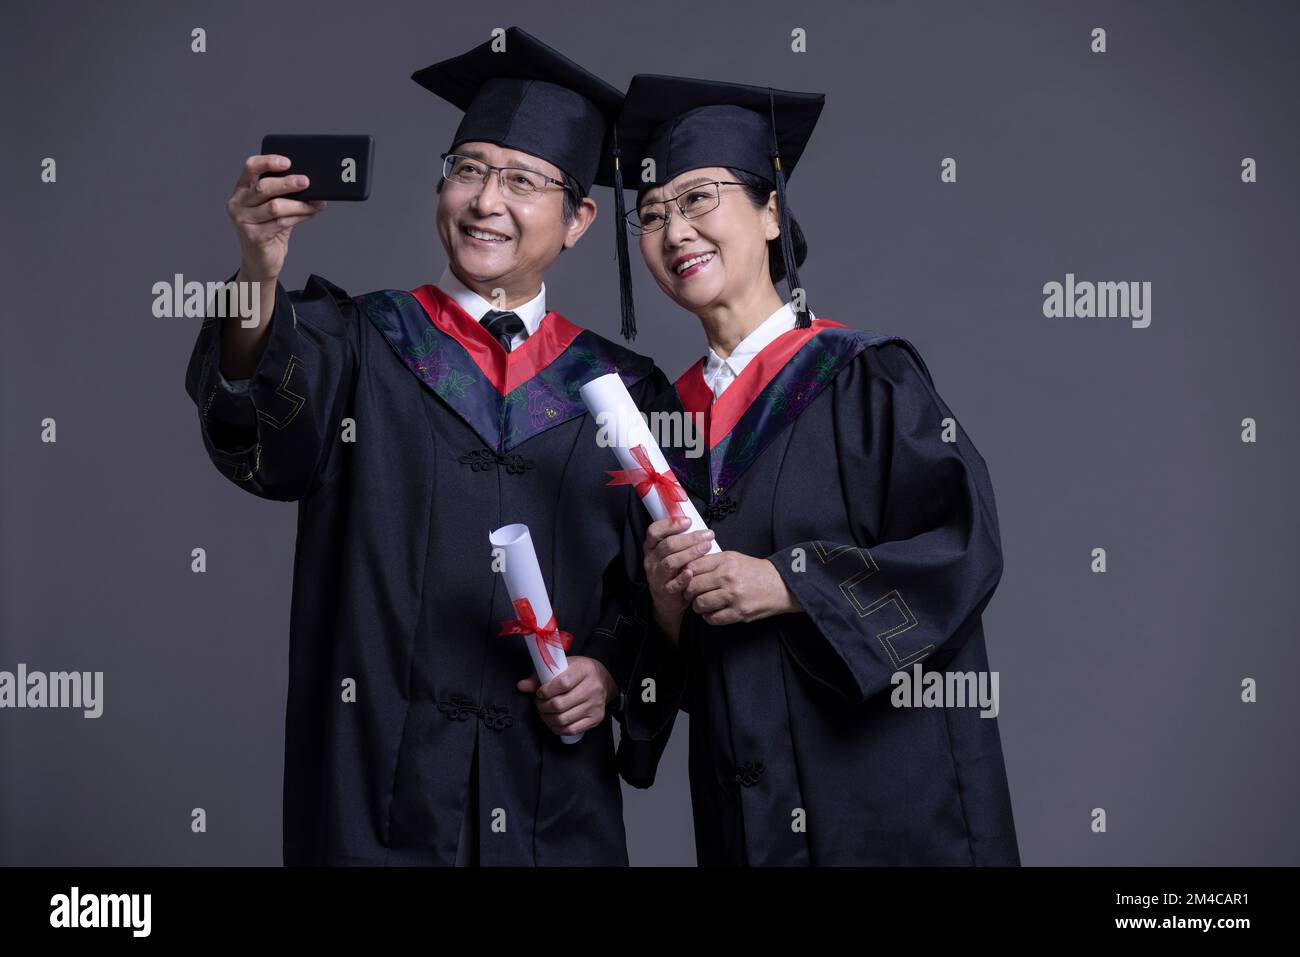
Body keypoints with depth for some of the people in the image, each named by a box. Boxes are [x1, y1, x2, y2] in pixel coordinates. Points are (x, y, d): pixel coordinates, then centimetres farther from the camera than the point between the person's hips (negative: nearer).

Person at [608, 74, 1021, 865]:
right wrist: (667, 603, -9)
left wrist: (787, 583, -20)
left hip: (887, 778, -5)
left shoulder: (864, 377, -5)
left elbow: (964, 545, -14)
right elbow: (671, 646, 13)